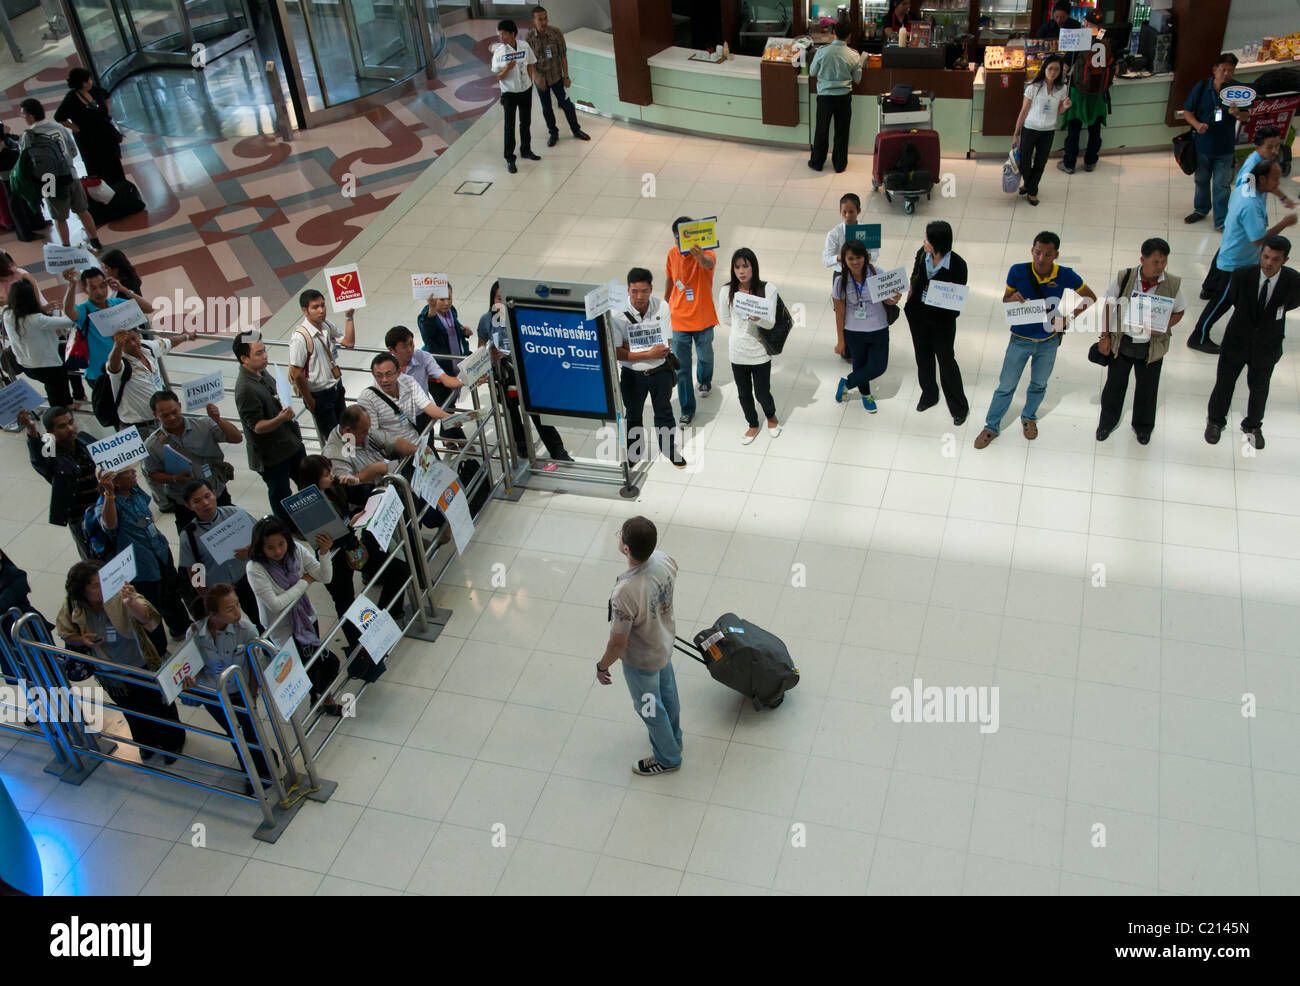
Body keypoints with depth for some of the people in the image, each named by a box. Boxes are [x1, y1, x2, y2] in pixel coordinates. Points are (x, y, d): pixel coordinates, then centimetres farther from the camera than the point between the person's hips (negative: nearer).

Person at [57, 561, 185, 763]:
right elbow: (67, 636, -1)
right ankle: (148, 742, 58)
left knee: (160, 706, 20)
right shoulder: (73, 607, -19)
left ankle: (173, 743, 49)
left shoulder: (118, 595, -32)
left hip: (142, 666, -3)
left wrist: (131, 604, -67)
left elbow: (146, 618, -46)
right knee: (133, 711, 28)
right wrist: (82, 640, -24)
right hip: (111, 674, 3)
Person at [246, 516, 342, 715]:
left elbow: (325, 577, -12)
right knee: (329, 662, -8)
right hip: (283, 629, -5)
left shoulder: (296, 550, -12)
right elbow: (276, 604, -28)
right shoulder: (255, 569, -25)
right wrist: (304, 582, -19)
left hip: (306, 617, 5)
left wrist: (324, 553, -30)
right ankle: (324, 697, 22)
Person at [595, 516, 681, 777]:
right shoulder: (664, 561, -24)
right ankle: (673, 738, 60)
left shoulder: (625, 594, -44)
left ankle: (667, 758, 47)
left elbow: (618, 643, -29)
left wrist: (602, 666, -9)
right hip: (665, 643, 7)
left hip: (641, 660, -7)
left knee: (649, 707, 22)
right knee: (667, 693, 32)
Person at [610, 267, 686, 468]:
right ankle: (634, 453, 41)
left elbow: (665, 348, -14)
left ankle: (669, 449, 42)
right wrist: (648, 354, -26)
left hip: (660, 372, 1)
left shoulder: (662, 308, -16)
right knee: (634, 416, 19)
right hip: (632, 375, -1)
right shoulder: (618, 313, -21)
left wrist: (631, 346, -22)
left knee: (664, 413, 20)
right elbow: (617, 353, -21)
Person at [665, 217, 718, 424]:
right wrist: (666, 301, 24)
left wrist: (701, 258, -72)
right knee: (681, 368, 5)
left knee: (705, 356, 25)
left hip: (703, 320, -2)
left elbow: (709, 264, -49)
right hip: (679, 320, 2)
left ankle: (705, 381, 57)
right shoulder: (672, 254, -7)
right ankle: (687, 409, 18)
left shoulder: (706, 253, -22)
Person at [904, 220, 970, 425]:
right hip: (918, 315, 5)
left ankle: (959, 408, 22)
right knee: (923, 357, 21)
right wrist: (908, 305, 6)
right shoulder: (922, 255, -8)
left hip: (942, 319, -5)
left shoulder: (957, 264, -22)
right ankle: (929, 395, 44)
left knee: (946, 362, 6)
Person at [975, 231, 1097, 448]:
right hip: (1020, 339, -1)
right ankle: (991, 427, 27)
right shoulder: (1018, 271, -19)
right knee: (1006, 386, 9)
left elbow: (1090, 298, -3)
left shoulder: (1065, 276, -18)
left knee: (1039, 384, 23)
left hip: (1048, 342, 1)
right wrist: (1012, 299, -28)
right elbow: (1005, 299, -4)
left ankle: (1029, 417, 49)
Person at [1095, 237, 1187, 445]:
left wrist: (1163, 327, -18)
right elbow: (1108, 305, -3)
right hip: (1121, 342, 0)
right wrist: (1105, 337, -4)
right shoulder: (1124, 278, -15)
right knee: (1115, 384, 16)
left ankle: (1143, 426, 42)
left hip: (1151, 347, 0)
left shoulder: (1173, 284, -13)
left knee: (1147, 389, 17)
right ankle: (1107, 422, 40)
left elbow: (1179, 311, 2)